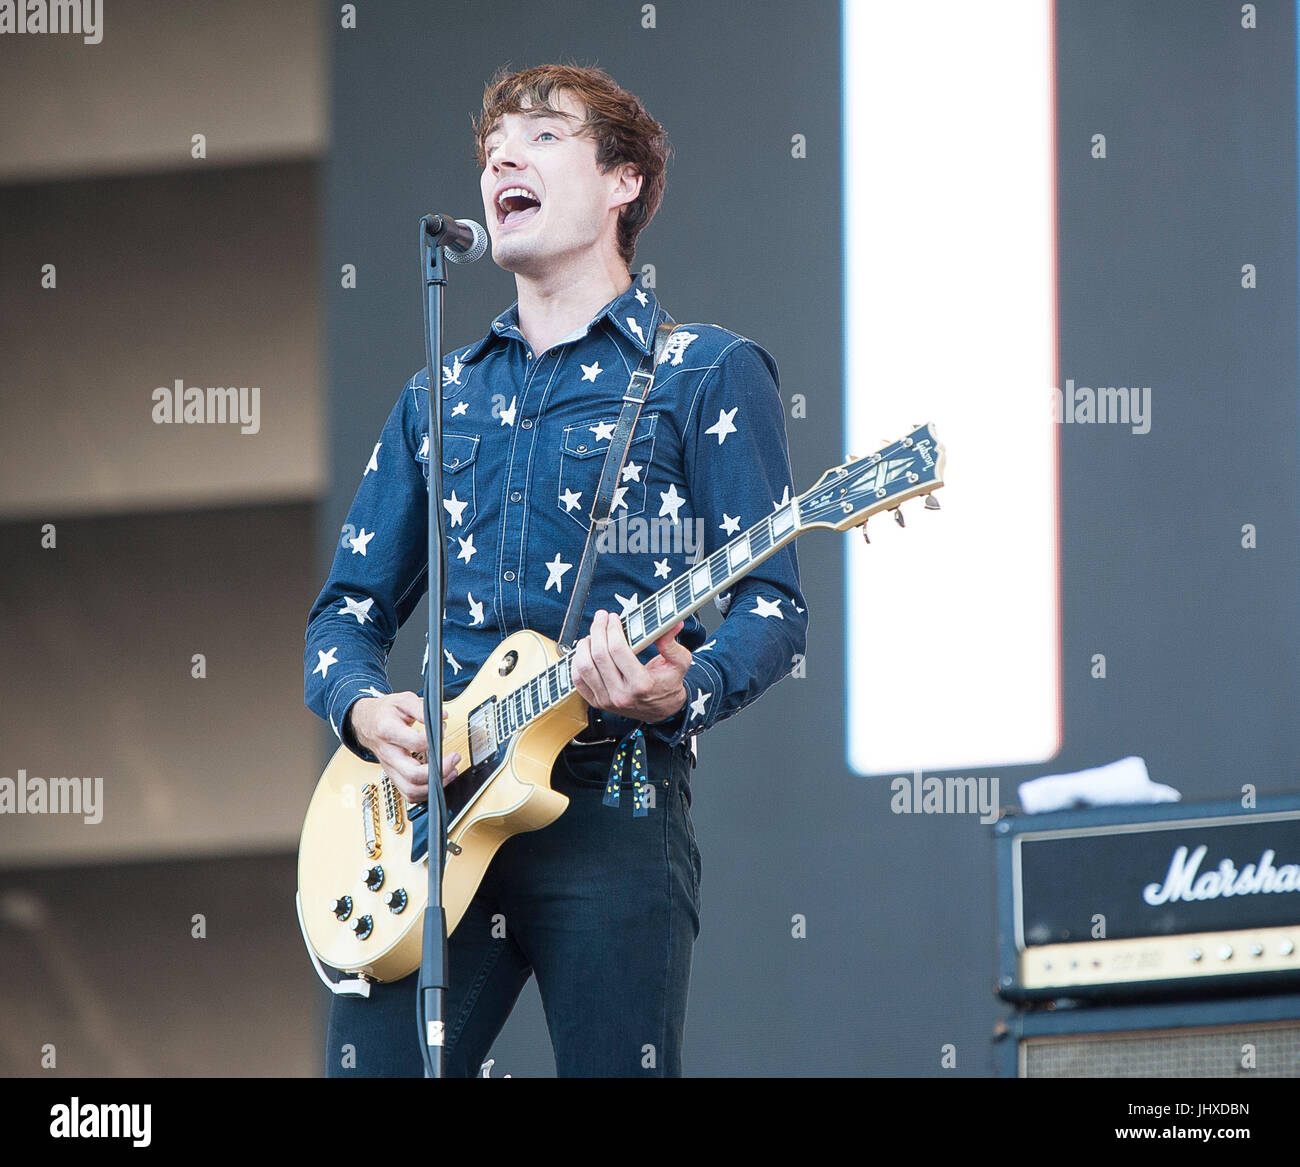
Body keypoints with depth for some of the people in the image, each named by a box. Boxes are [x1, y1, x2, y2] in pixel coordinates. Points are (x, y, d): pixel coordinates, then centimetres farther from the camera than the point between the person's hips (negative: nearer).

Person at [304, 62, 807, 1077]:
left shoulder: (707, 375, 4)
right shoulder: (440, 398, 20)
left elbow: (772, 606, -2)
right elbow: (350, 606, 21)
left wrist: (682, 696, -22)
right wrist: (365, 709, -2)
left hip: (613, 801, -4)